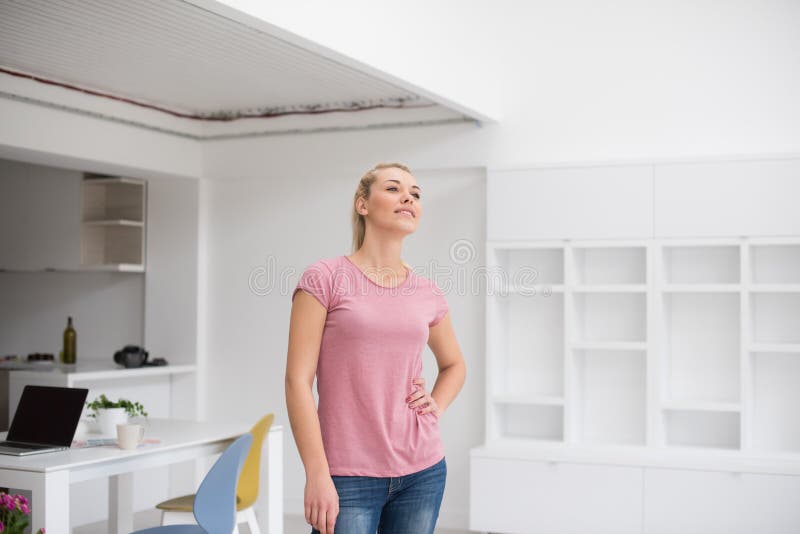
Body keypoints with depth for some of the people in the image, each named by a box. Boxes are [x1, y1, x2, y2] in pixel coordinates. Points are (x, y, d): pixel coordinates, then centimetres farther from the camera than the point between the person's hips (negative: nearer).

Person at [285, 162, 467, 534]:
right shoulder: (325, 278, -5)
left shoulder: (427, 294, 8)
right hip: (348, 476, -4)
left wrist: (435, 406, 6)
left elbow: (454, 364, 26)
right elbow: (298, 380, -9)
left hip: (423, 470, 4)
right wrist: (317, 475, -14)